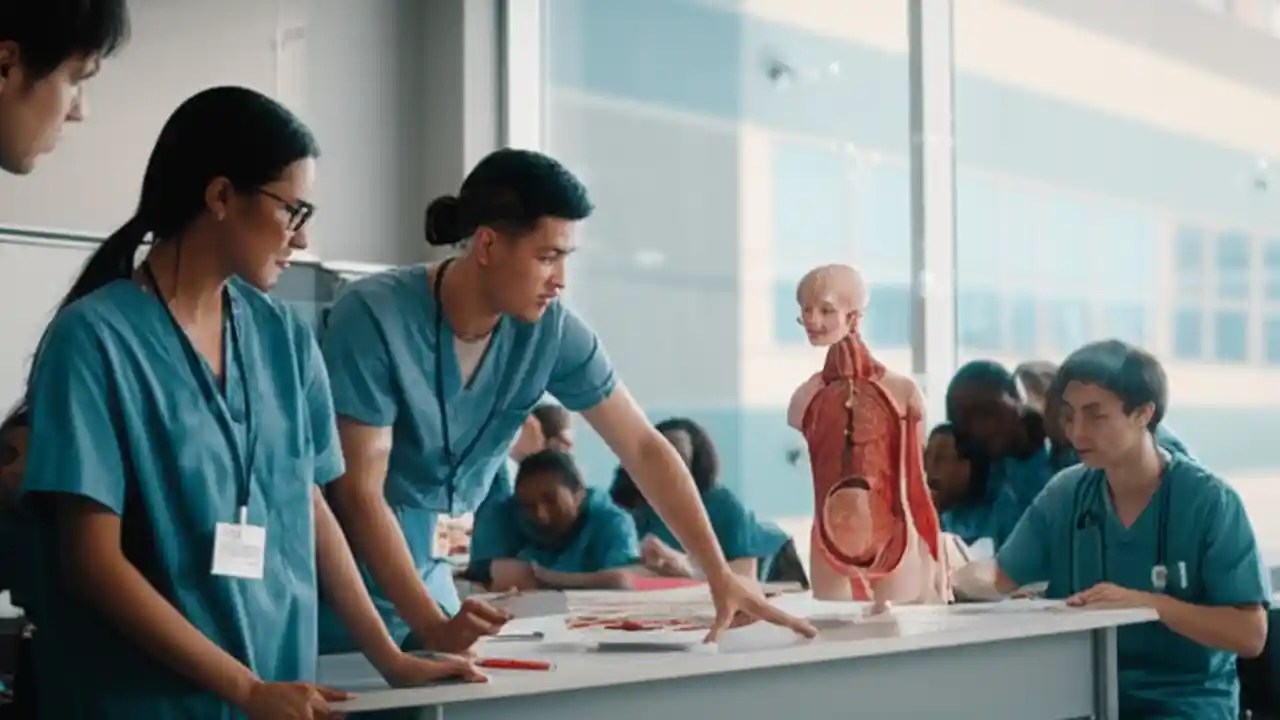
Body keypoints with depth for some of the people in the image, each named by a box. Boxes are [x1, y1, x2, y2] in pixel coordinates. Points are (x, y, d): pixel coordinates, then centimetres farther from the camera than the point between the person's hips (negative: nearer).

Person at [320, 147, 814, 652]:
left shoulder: (550, 330, -9)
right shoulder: (375, 317, -22)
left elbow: (643, 448, -2)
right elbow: (359, 492, -23)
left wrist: (720, 576, -7)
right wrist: (432, 625, -30)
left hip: (425, 578, 5)